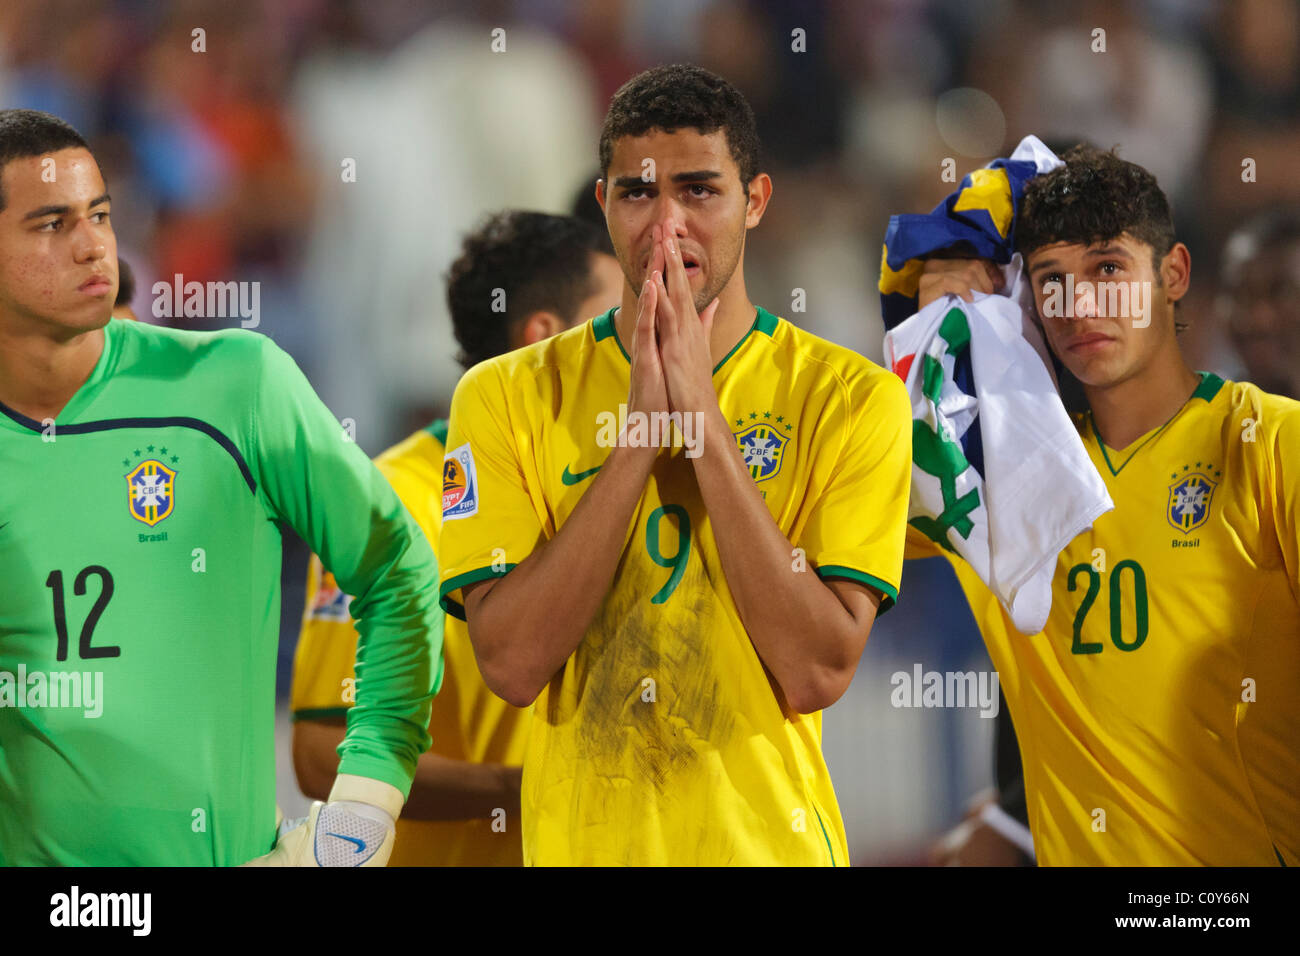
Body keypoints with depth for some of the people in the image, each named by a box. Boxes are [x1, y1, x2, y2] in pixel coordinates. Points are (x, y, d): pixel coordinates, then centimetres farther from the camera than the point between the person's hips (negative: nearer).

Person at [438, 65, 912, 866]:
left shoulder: (850, 398, -4)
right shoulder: (508, 395, -1)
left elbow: (818, 674, -15)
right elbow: (512, 663, -12)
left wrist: (702, 418, -16)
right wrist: (640, 428, -16)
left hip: (769, 843, -1)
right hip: (581, 843, 1)